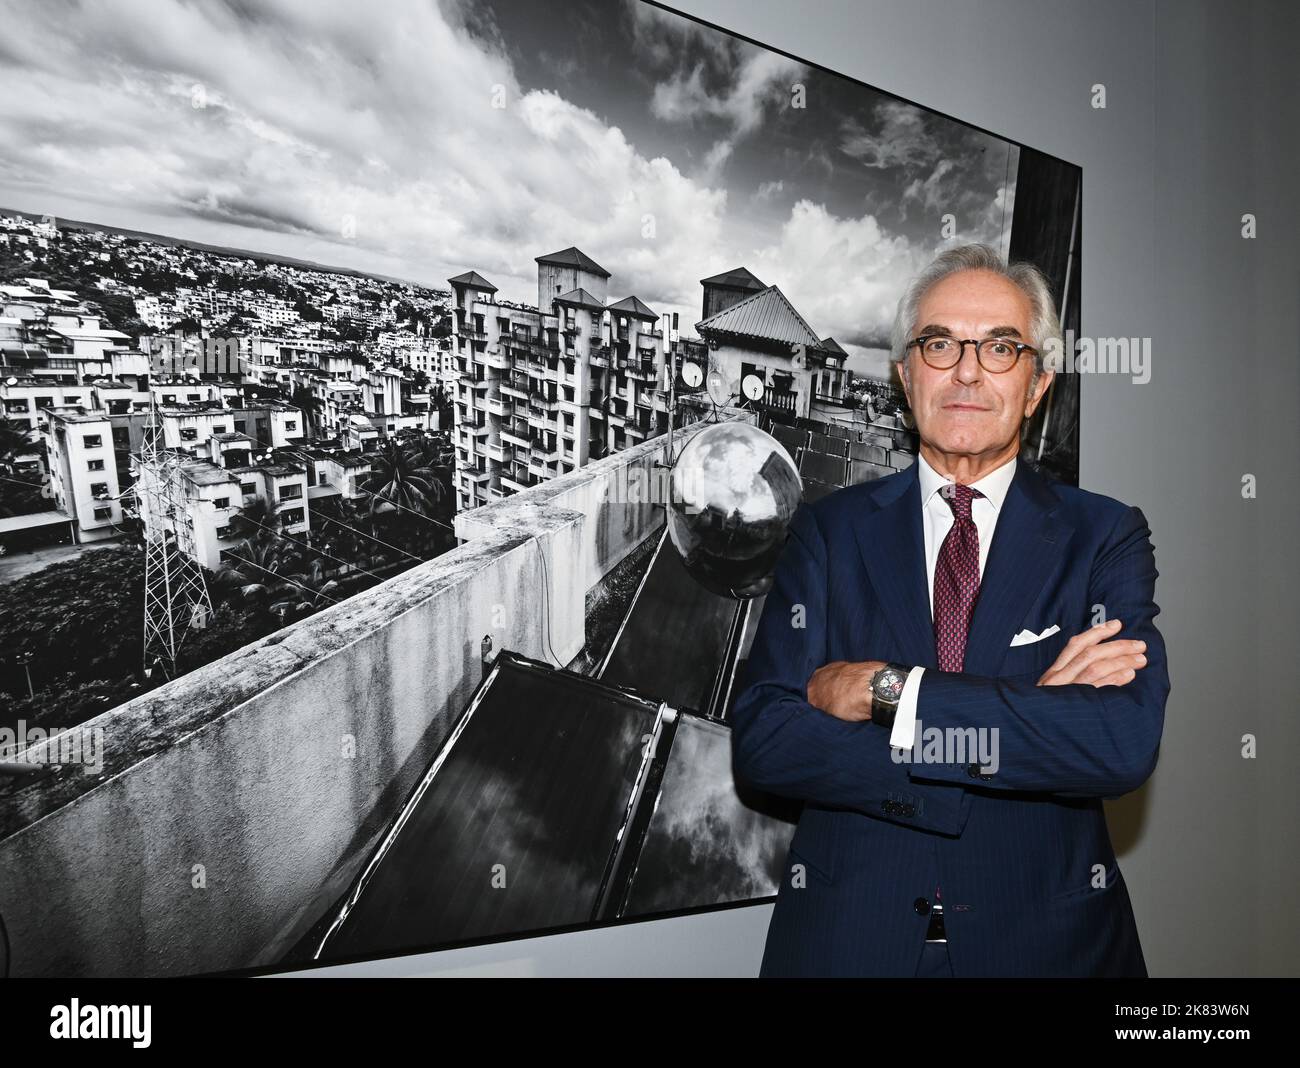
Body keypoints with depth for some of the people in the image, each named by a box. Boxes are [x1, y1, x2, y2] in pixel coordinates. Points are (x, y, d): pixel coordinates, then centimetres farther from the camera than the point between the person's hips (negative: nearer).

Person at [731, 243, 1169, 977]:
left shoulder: (1106, 536, -4)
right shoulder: (831, 530, -5)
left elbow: (1127, 742, -19)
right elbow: (760, 742, -15)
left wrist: (887, 692, -22)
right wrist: (1027, 718, -20)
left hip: (1048, 936, 1)